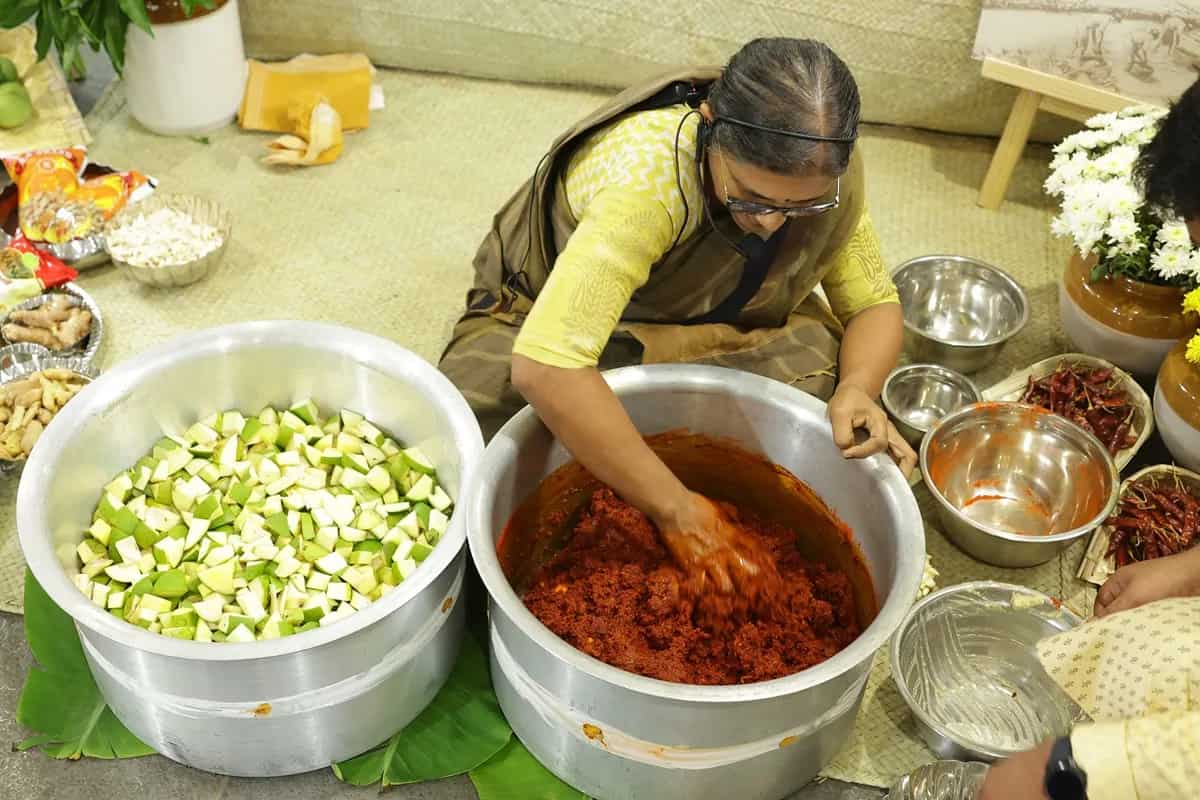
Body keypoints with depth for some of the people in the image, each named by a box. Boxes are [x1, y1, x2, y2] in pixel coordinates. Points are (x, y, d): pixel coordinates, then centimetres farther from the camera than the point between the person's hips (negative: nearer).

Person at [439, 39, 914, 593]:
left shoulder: (824, 178, -21)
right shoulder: (649, 172, -39)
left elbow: (875, 305, -8)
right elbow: (546, 368, -50)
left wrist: (856, 391, -31)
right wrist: (675, 509, -44)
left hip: (699, 326, 5)